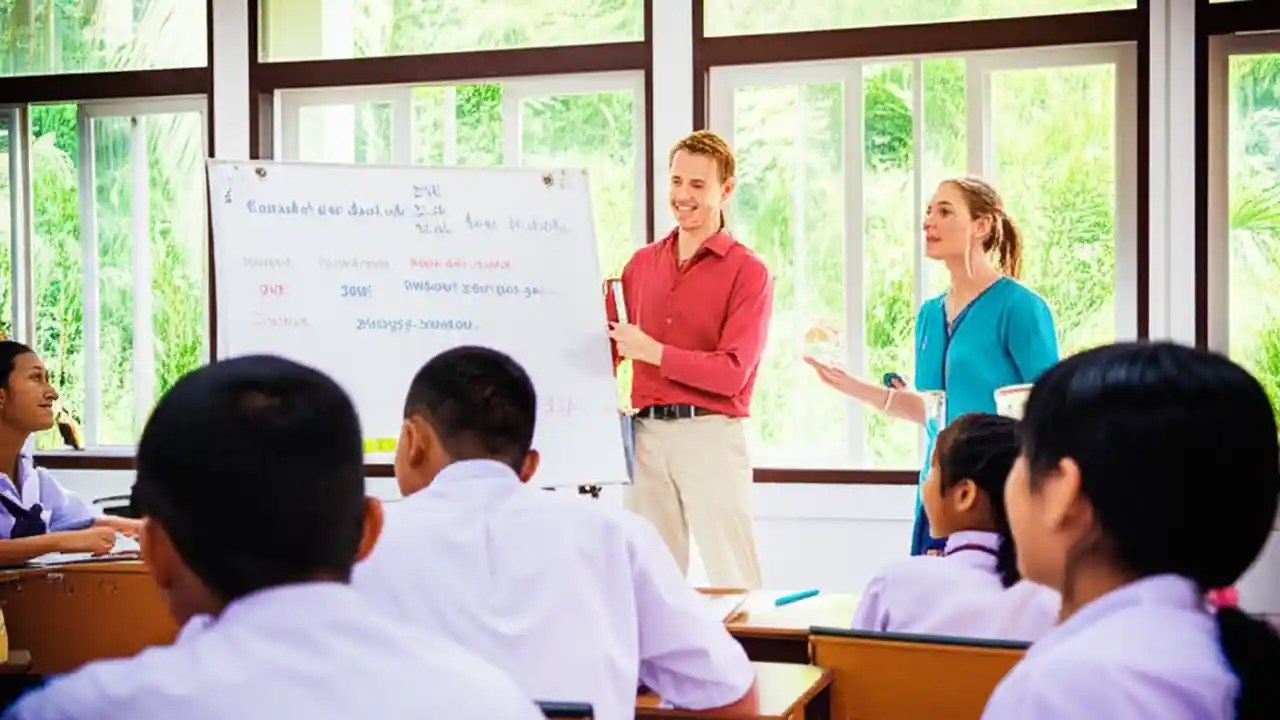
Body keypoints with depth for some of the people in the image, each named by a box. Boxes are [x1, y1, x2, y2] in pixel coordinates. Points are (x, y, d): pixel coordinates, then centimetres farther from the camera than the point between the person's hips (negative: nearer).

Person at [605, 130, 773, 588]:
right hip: (645, 434, 5)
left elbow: (732, 373, -10)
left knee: (731, 579, -2)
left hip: (709, 435, -5)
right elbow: (606, 347, 15)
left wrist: (653, 352, -14)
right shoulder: (642, 263, 14)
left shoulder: (748, 273, -2)